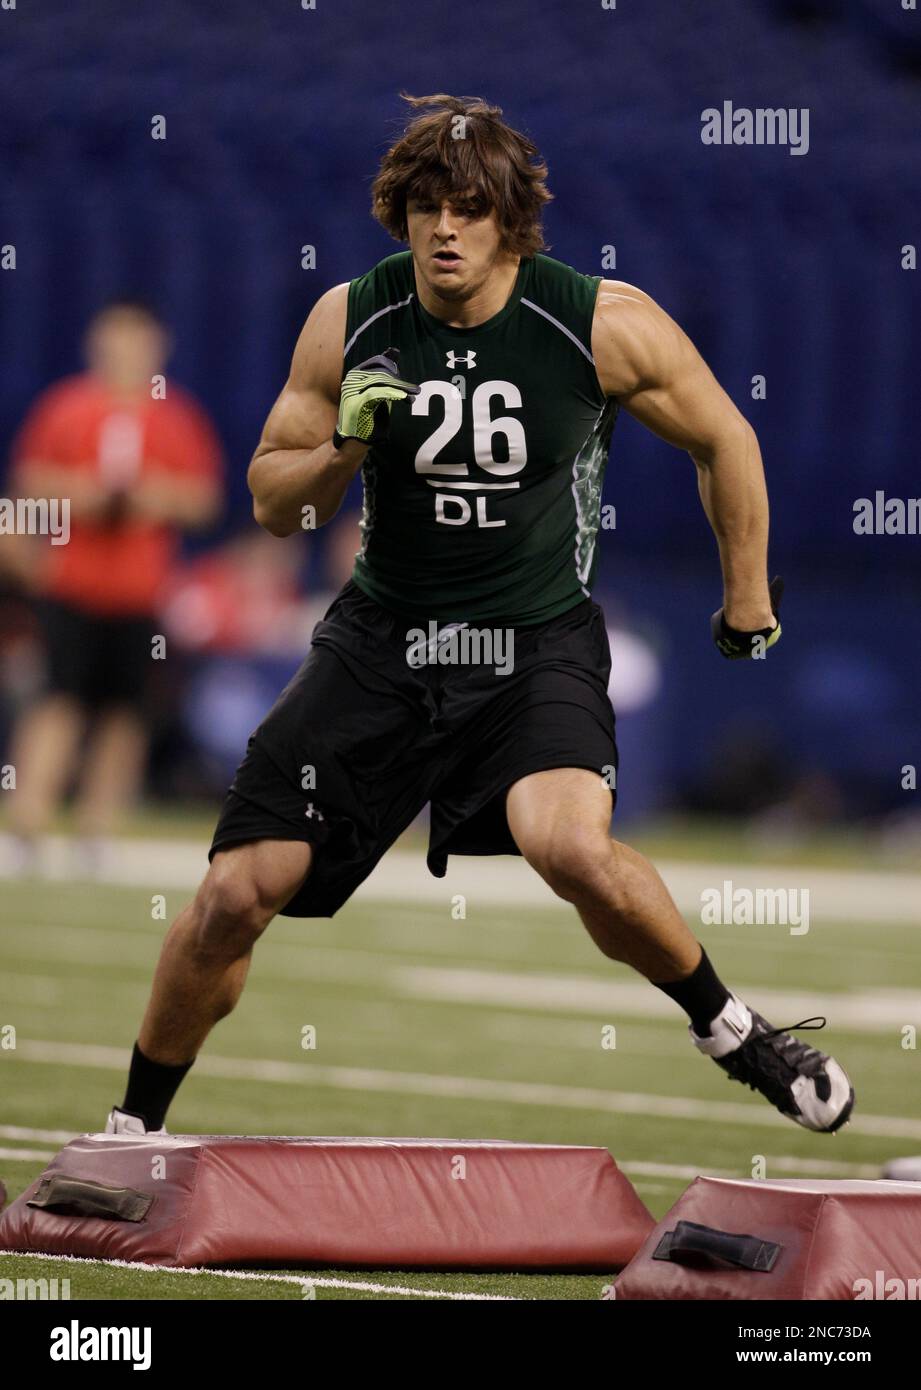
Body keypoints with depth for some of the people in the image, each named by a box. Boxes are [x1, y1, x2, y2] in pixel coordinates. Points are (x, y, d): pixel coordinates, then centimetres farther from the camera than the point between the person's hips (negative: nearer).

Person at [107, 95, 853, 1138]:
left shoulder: (606, 326, -11)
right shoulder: (349, 323, -5)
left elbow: (722, 440, 6)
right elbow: (271, 503, 4)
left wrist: (748, 603, 14)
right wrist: (343, 448, -17)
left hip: (539, 644, -2)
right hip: (381, 643, 3)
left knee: (574, 851, -32)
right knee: (235, 895, -5)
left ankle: (728, 1029, -5)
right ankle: (133, 1128, 17)